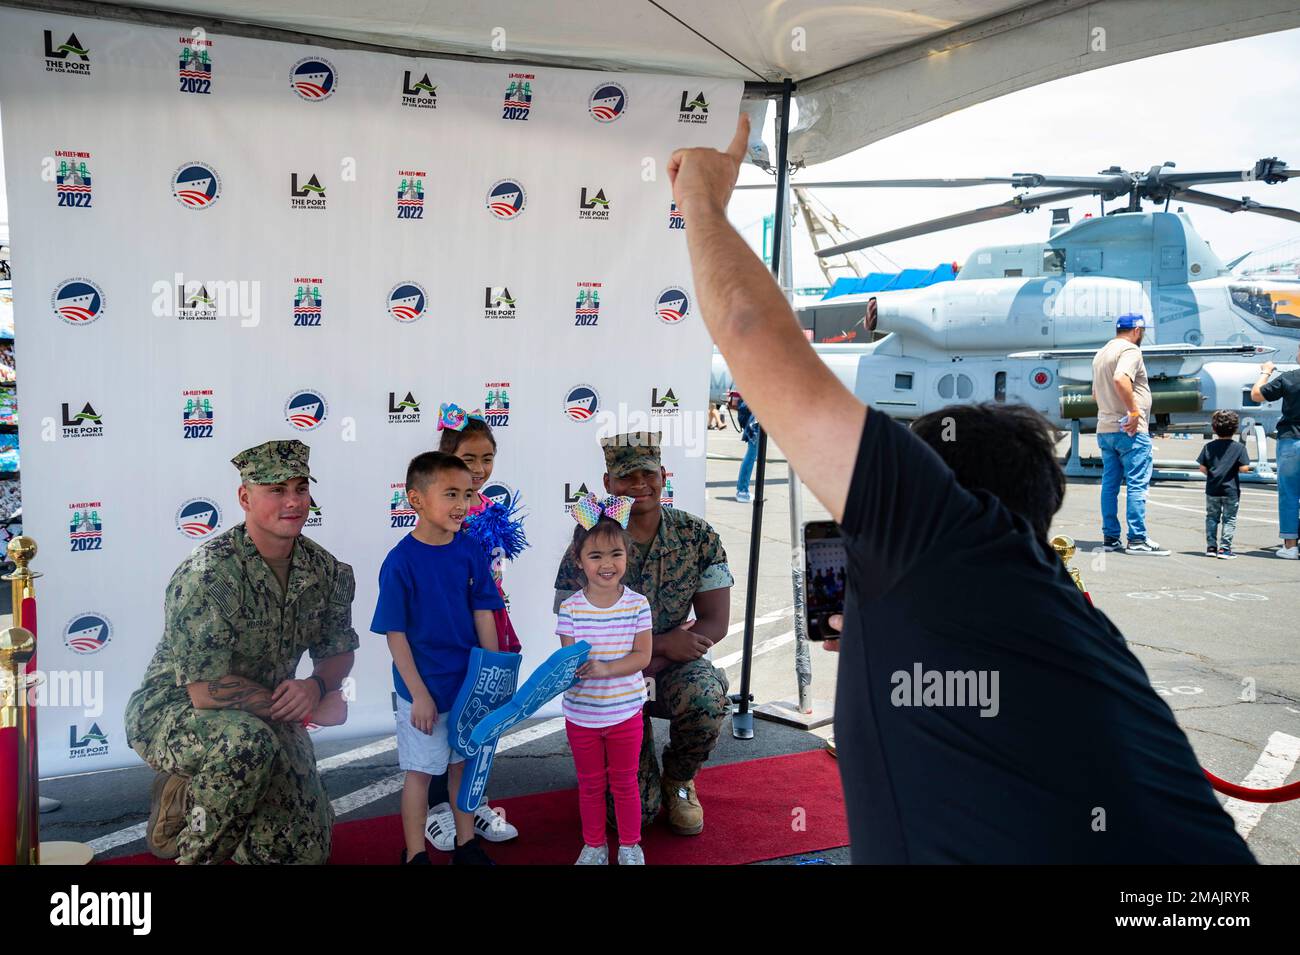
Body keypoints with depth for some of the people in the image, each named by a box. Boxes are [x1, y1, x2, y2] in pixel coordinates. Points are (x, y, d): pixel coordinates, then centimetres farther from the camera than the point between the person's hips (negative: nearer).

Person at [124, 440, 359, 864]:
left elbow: (339, 651, 6)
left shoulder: (325, 570, -6)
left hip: (268, 720, 6)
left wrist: (316, 686, -19)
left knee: (306, 849, 6)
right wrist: (308, 709, -20)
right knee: (247, 743, -39)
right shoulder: (210, 574, -26)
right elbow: (205, 690, -28)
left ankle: (193, 794, 27)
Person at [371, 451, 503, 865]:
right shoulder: (400, 561, -18)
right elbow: (395, 634, -14)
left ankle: (467, 845, 35)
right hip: (423, 689, -4)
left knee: (463, 763, 18)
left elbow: (483, 615, -1)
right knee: (421, 771, 11)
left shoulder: (471, 552, -6)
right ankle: (415, 854, 29)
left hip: (470, 683, 4)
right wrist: (419, 694, -14)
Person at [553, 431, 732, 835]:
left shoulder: (698, 537, -5)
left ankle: (678, 781, 0)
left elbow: (715, 622, -7)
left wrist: (654, 662, -21)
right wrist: (661, 643, -20)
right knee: (632, 812, -11)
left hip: (674, 665, 2)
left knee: (705, 699, -35)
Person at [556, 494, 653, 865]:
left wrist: (605, 668, -27)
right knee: (590, 784, 18)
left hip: (625, 711, 0)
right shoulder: (570, 608, -10)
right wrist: (568, 670, -31)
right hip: (581, 713, 1)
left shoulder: (637, 605, -11)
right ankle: (594, 845, 37)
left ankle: (630, 845, 35)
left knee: (624, 782, 16)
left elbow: (641, 656, -12)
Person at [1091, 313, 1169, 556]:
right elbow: (1120, 379, -28)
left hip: (1104, 429, 9)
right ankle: (1137, 539, -6)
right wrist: (1134, 411, -24)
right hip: (1130, 430, -9)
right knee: (1137, 484, -6)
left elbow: (1095, 394, 27)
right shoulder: (1130, 350, -9)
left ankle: (1110, 537, 12)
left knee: (1110, 484, 10)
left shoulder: (1100, 354, 19)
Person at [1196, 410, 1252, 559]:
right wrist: (1234, 468, 8)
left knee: (1211, 518, 13)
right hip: (1231, 490, -2)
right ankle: (1224, 547, 1)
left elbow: (1202, 468, -5)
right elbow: (1244, 468, -13)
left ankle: (1211, 547, 13)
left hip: (1212, 489, 2)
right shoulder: (1239, 447, -7)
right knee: (1229, 519, 6)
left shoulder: (1209, 446, -2)